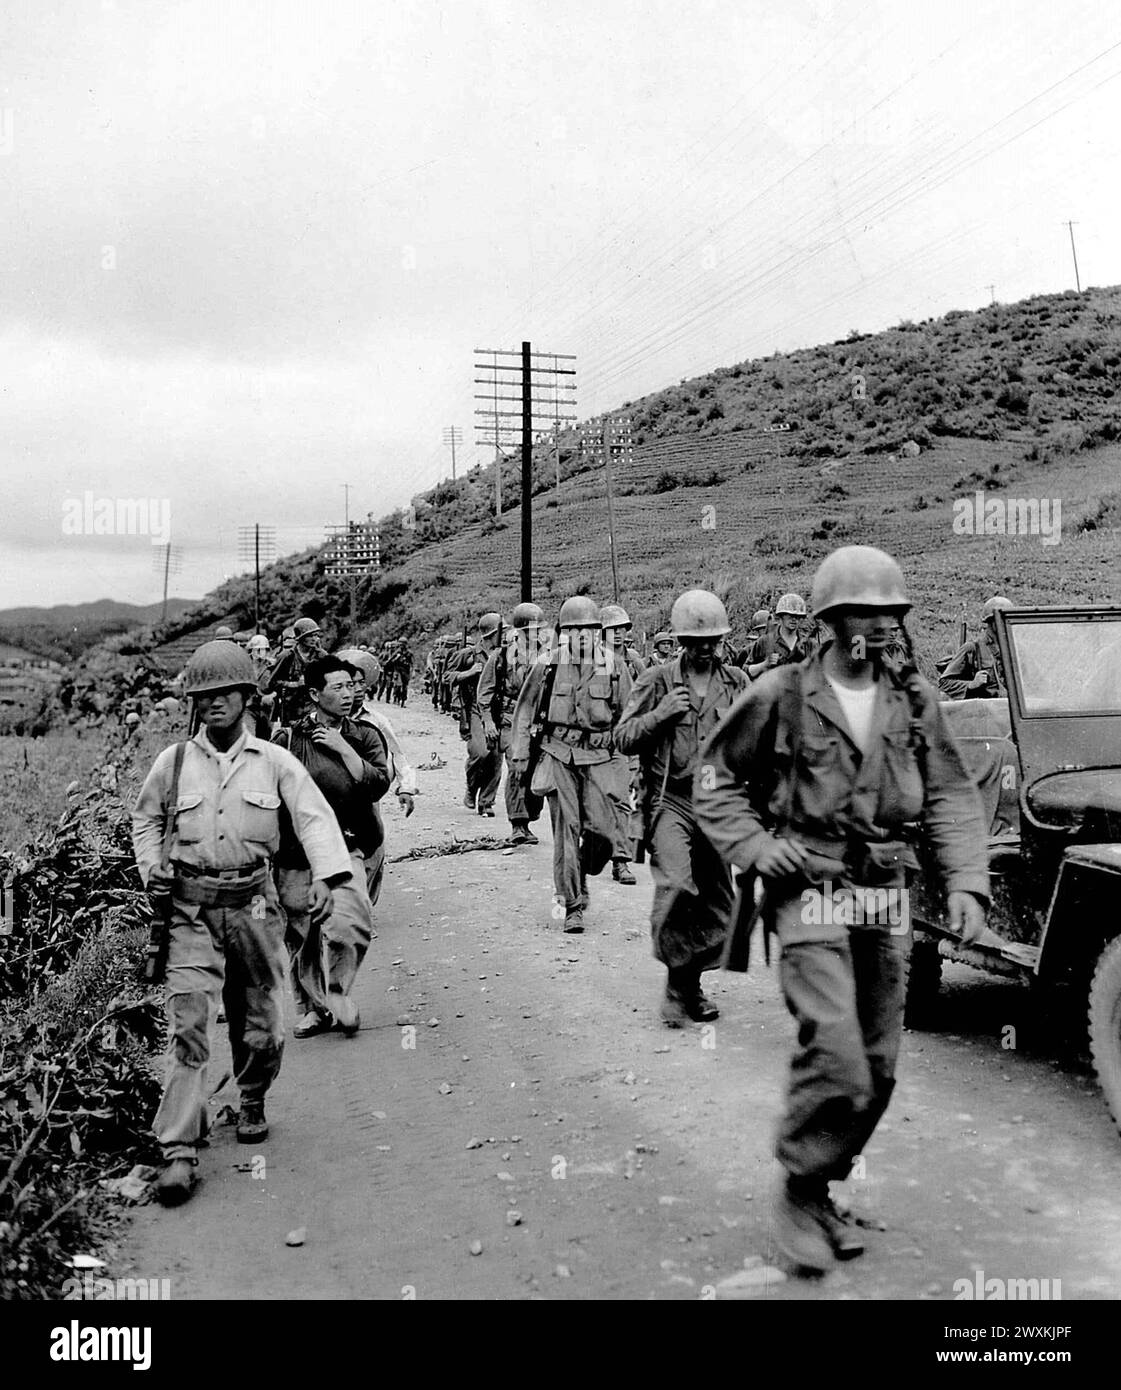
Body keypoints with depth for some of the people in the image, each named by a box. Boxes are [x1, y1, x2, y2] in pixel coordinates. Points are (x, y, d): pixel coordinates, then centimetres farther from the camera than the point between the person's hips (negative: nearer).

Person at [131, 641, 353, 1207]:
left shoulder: (274, 761, 2)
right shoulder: (173, 762, 5)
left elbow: (314, 817, -7)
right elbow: (144, 820, 21)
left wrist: (325, 876, -22)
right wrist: (151, 868, 4)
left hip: (254, 903, 1)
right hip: (192, 909, 0)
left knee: (259, 1023, 10)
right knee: (188, 1023, -11)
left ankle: (252, 1103, 39)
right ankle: (179, 1151, -8)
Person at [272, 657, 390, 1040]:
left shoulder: (364, 738, 5)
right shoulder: (288, 738, 0)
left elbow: (378, 785, -8)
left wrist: (343, 748, -12)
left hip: (344, 849, 0)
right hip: (294, 853, 0)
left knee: (352, 927, -19)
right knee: (301, 937, 8)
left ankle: (337, 992, 7)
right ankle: (312, 1007, 29)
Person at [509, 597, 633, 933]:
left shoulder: (613, 666, 1)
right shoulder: (547, 665, 0)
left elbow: (627, 714, 9)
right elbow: (524, 709, 9)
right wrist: (519, 753, 6)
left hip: (597, 756, 1)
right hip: (559, 754, -1)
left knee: (601, 830, -5)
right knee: (566, 829, -3)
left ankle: (581, 878, 26)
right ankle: (571, 905, 5)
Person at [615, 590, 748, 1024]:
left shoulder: (737, 682, 10)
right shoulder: (657, 681, 1)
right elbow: (623, 738, 1)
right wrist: (660, 714, -13)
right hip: (670, 801, -4)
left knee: (717, 904, 9)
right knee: (675, 885, -23)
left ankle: (689, 984, 26)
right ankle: (677, 982, -7)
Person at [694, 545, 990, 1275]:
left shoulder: (914, 698, 4)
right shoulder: (782, 695, -8)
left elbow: (951, 796, 6)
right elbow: (715, 780, 2)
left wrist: (966, 880, -6)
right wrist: (755, 846, -11)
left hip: (885, 899, 5)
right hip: (810, 896, -5)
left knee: (878, 1069, 11)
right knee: (836, 1062, -13)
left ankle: (823, 1188, 31)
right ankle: (799, 1194, 9)